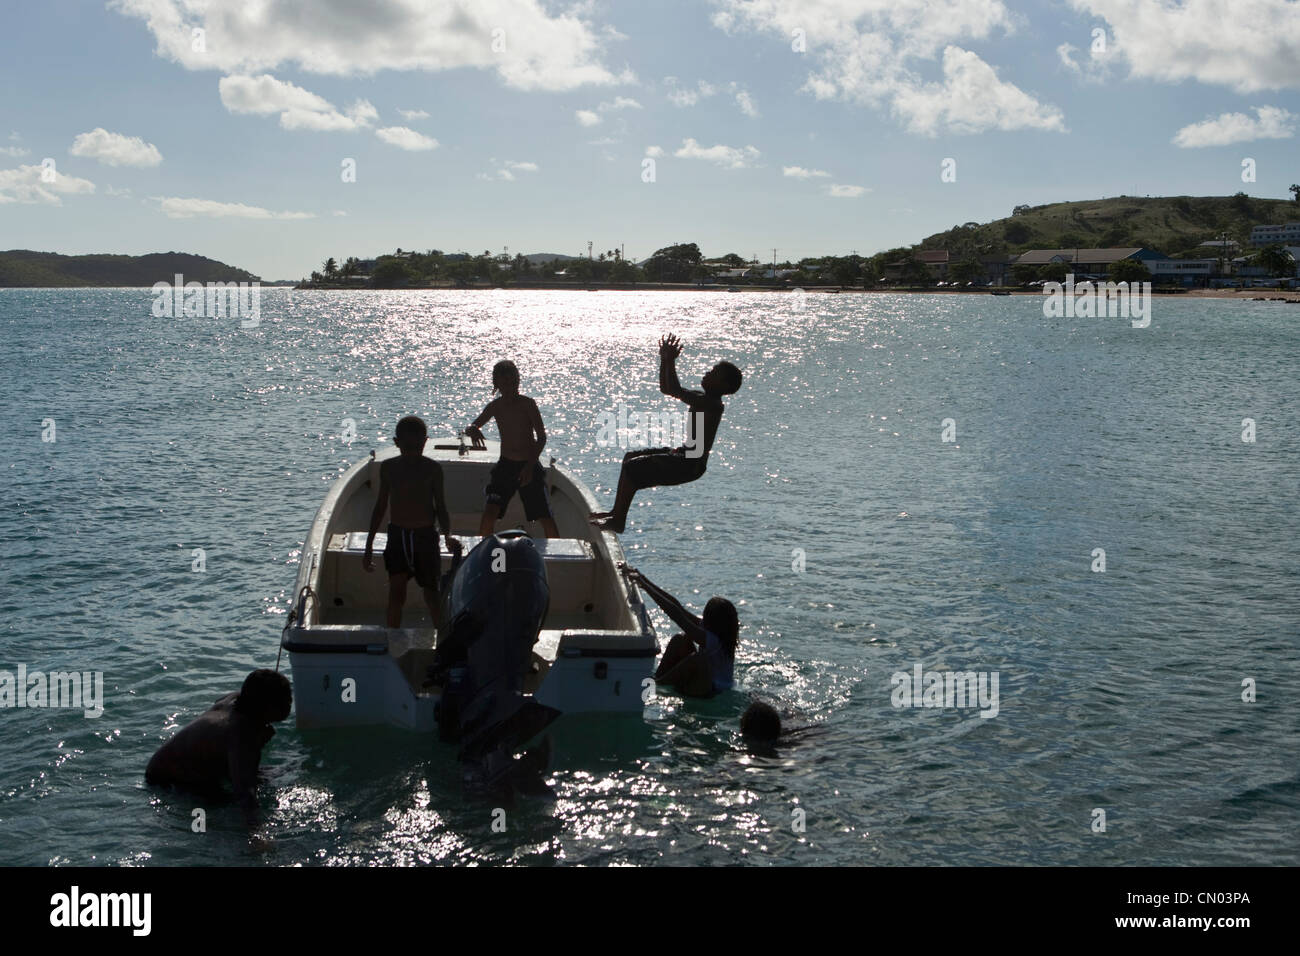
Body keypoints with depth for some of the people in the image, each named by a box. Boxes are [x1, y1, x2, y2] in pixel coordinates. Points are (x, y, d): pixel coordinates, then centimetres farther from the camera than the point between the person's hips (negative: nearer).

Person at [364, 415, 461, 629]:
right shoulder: (388, 468, 1)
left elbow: (440, 507, 1)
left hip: (426, 536, -1)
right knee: (396, 591, -5)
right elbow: (381, 506, 10)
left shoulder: (433, 469, -5)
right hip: (397, 536, 1)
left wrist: (447, 535, -14)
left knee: (431, 592, 6)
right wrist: (369, 546, 10)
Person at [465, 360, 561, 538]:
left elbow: (542, 437, -12)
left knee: (547, 519, -3)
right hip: (505, 465, 2)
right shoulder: (495, 406, 0)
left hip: (530, 466, -2)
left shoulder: (527, 404, -10)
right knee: (489, 513, -16)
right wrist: (473, 430, -19)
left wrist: (530, 465, -23)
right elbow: (471, 427, 7)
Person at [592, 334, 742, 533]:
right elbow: (665, 389, 20)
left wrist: (671, 362, -24)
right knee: (631, 457, 19)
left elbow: (675, 391, -30)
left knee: (632, 468, -17)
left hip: (690, 465, -11)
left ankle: (618, 522, -8)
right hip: (685, 456, 11)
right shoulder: (701, 399, 11)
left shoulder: (713, 405, -20)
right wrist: (664, 360, 9)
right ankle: (617, 512, 24)